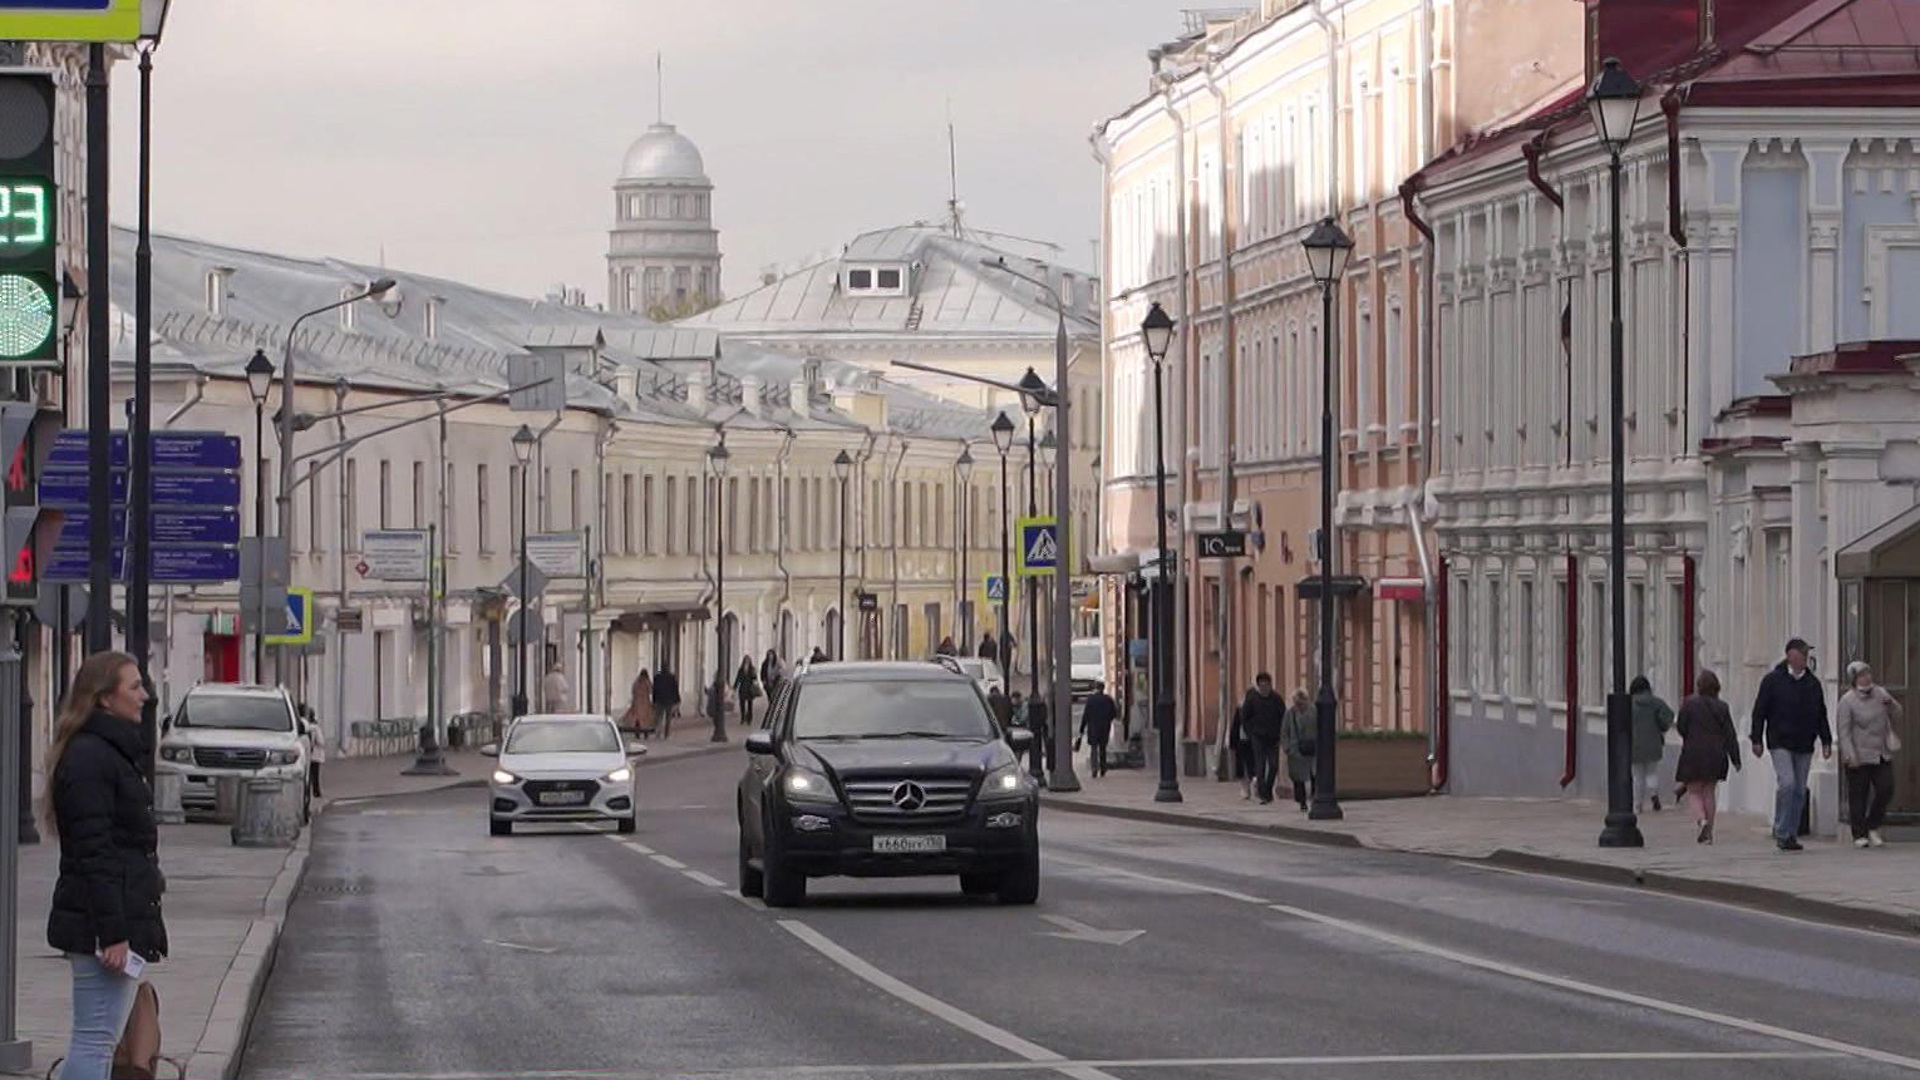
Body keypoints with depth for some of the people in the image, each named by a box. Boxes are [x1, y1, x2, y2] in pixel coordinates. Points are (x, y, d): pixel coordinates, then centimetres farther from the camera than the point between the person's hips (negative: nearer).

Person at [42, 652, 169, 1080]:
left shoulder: (111, 752, 19)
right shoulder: (90, 759, -14)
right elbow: (94, 854, -20)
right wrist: (112, 933, -23)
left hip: (123, 920, 10)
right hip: (101, 921, -10)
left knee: (98, 1040, 12)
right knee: (95, 1039, -9)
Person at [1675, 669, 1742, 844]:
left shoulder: (1689, 704, -7)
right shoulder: (1722, 707, 2)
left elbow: (1682, 728, -4)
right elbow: (1730, 735, 1)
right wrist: (1735, 759, 2)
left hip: (1694, 753, -3)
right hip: (1716, 755, 3)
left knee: (1694, 791, 7)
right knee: (1709, 792, 12)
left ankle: (1701, 819, -21)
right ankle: (1708, 833, 10)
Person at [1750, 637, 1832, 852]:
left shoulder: (1813, 683, 12)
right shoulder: (1773, 680, -2)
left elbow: (1821, 715, 17)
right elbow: (1760, 711, -1)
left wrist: (1826, 741, 11)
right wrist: (1757, 740, -5)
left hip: (1804, 746, 5)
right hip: (1780, 743, -5)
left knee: (1800, 791, 5)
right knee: (1786, 783, -17)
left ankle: (1791, 834, 12)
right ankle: (1782, 833, -9)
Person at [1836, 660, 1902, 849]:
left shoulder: (1880, 693, 9)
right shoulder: (1847, 701, -8)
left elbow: (1896, 718, 17)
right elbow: (1843, 731, -12)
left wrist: (1891, 705, -5)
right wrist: (1850, 755, -20)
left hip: (1882, 755, 5)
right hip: (1859, 758, -5)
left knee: (1886, 789, -3)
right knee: (1858, 796, -1)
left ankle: (1873, 827, 16)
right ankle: (1859, 835, 7)